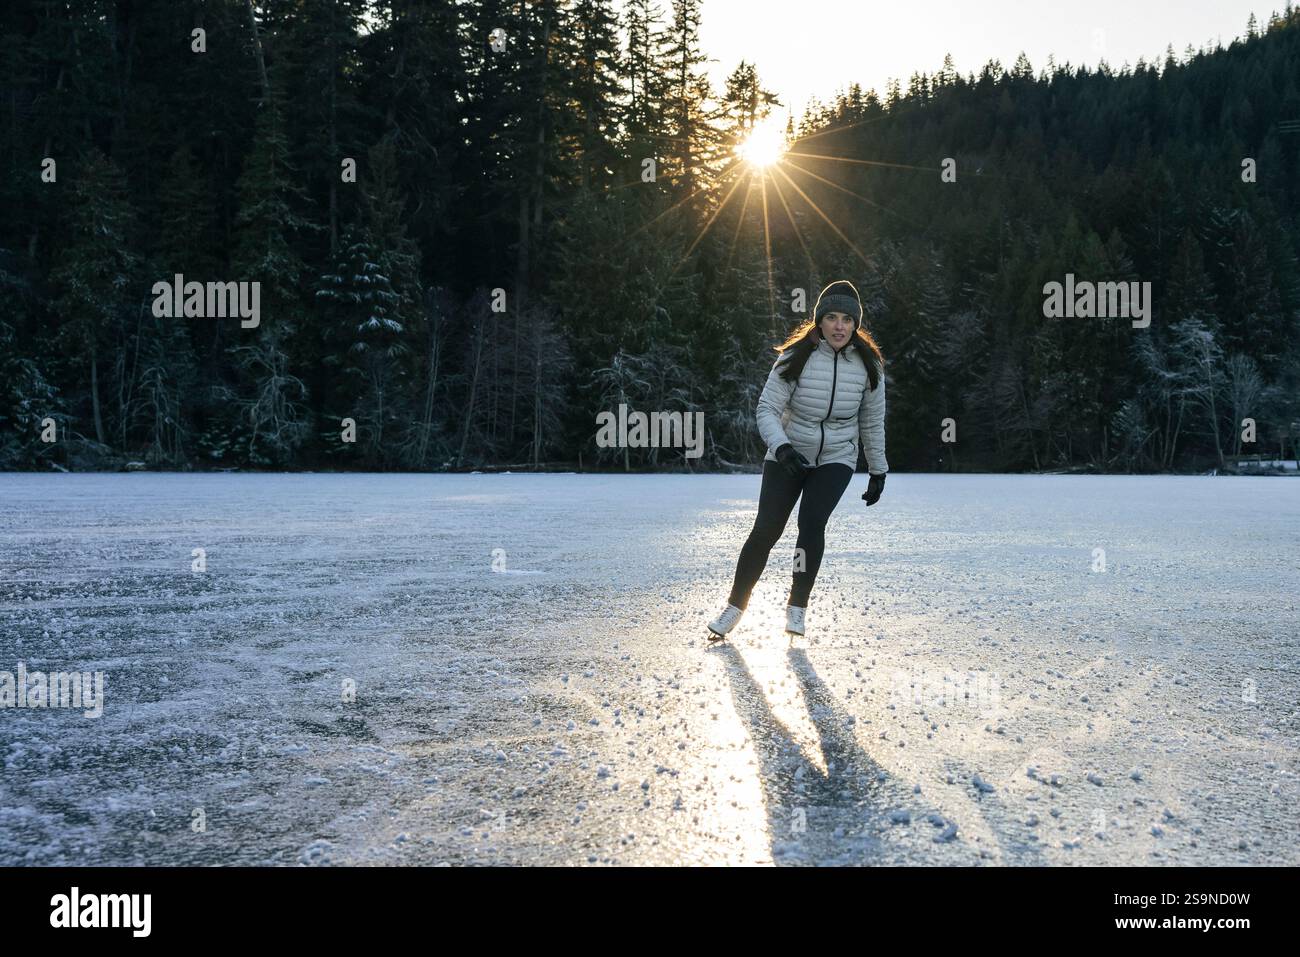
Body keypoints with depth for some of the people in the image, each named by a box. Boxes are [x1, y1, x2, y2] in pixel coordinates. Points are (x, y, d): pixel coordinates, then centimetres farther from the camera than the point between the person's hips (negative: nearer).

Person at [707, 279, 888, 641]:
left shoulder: (868, 364, -7)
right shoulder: (797, 356, -15)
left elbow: (872, 423, 4)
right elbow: (766, 409, -16)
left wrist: (878, 471, 9)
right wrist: (781, 447, -33)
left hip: (836, 459, 1)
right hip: (787, 456, -1)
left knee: (811, 523, -19)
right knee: (765, 530, -5)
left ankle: (797, 607, 0)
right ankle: (735, 606, 14)